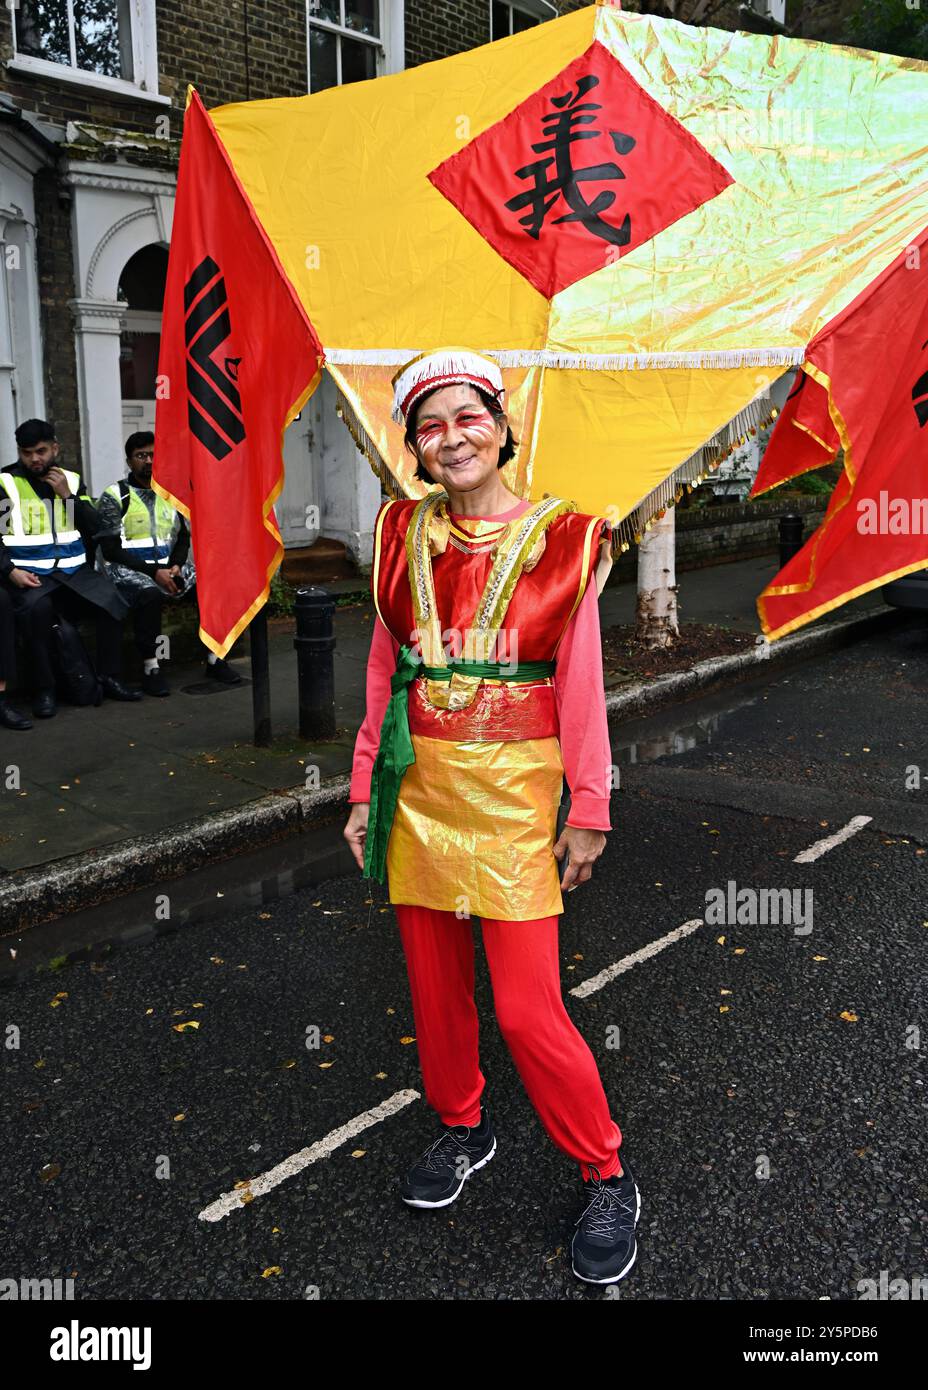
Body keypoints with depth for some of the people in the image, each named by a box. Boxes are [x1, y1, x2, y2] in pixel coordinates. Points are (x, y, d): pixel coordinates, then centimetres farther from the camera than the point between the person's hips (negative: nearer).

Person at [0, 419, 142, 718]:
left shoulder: (71, 480, 15)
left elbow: (94, 528, 9)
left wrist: (67, 495, -3)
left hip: (74, 570, 3)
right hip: (28, 575, -3)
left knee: (112, 600, -23)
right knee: (37, 607, -35)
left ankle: (109, 678, -10)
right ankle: (44, 690, -23)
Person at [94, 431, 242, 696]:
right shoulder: (113, 497, -4)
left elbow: (183, 535, 16)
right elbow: (111, 550, -10)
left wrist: (175, 565, -5)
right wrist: (154, 572, -18)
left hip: (168, 567, 5)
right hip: (128, 570, -5)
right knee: (151, 594, -37)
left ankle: (215, 660, -9)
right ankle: (151, 669, -27)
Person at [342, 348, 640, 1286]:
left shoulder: (561, 537, -4)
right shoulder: (402, 534, 6)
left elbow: (580, 685, -3)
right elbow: (384, 669, 10)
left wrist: (588, 809, -3)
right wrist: (366, 789, 9)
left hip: (514, 787, -4)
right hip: (418, 784, 4)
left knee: (526, 1006, -3)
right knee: (434, 980, 14)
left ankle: (607, 1178, 19)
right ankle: (462, 1128, 40)